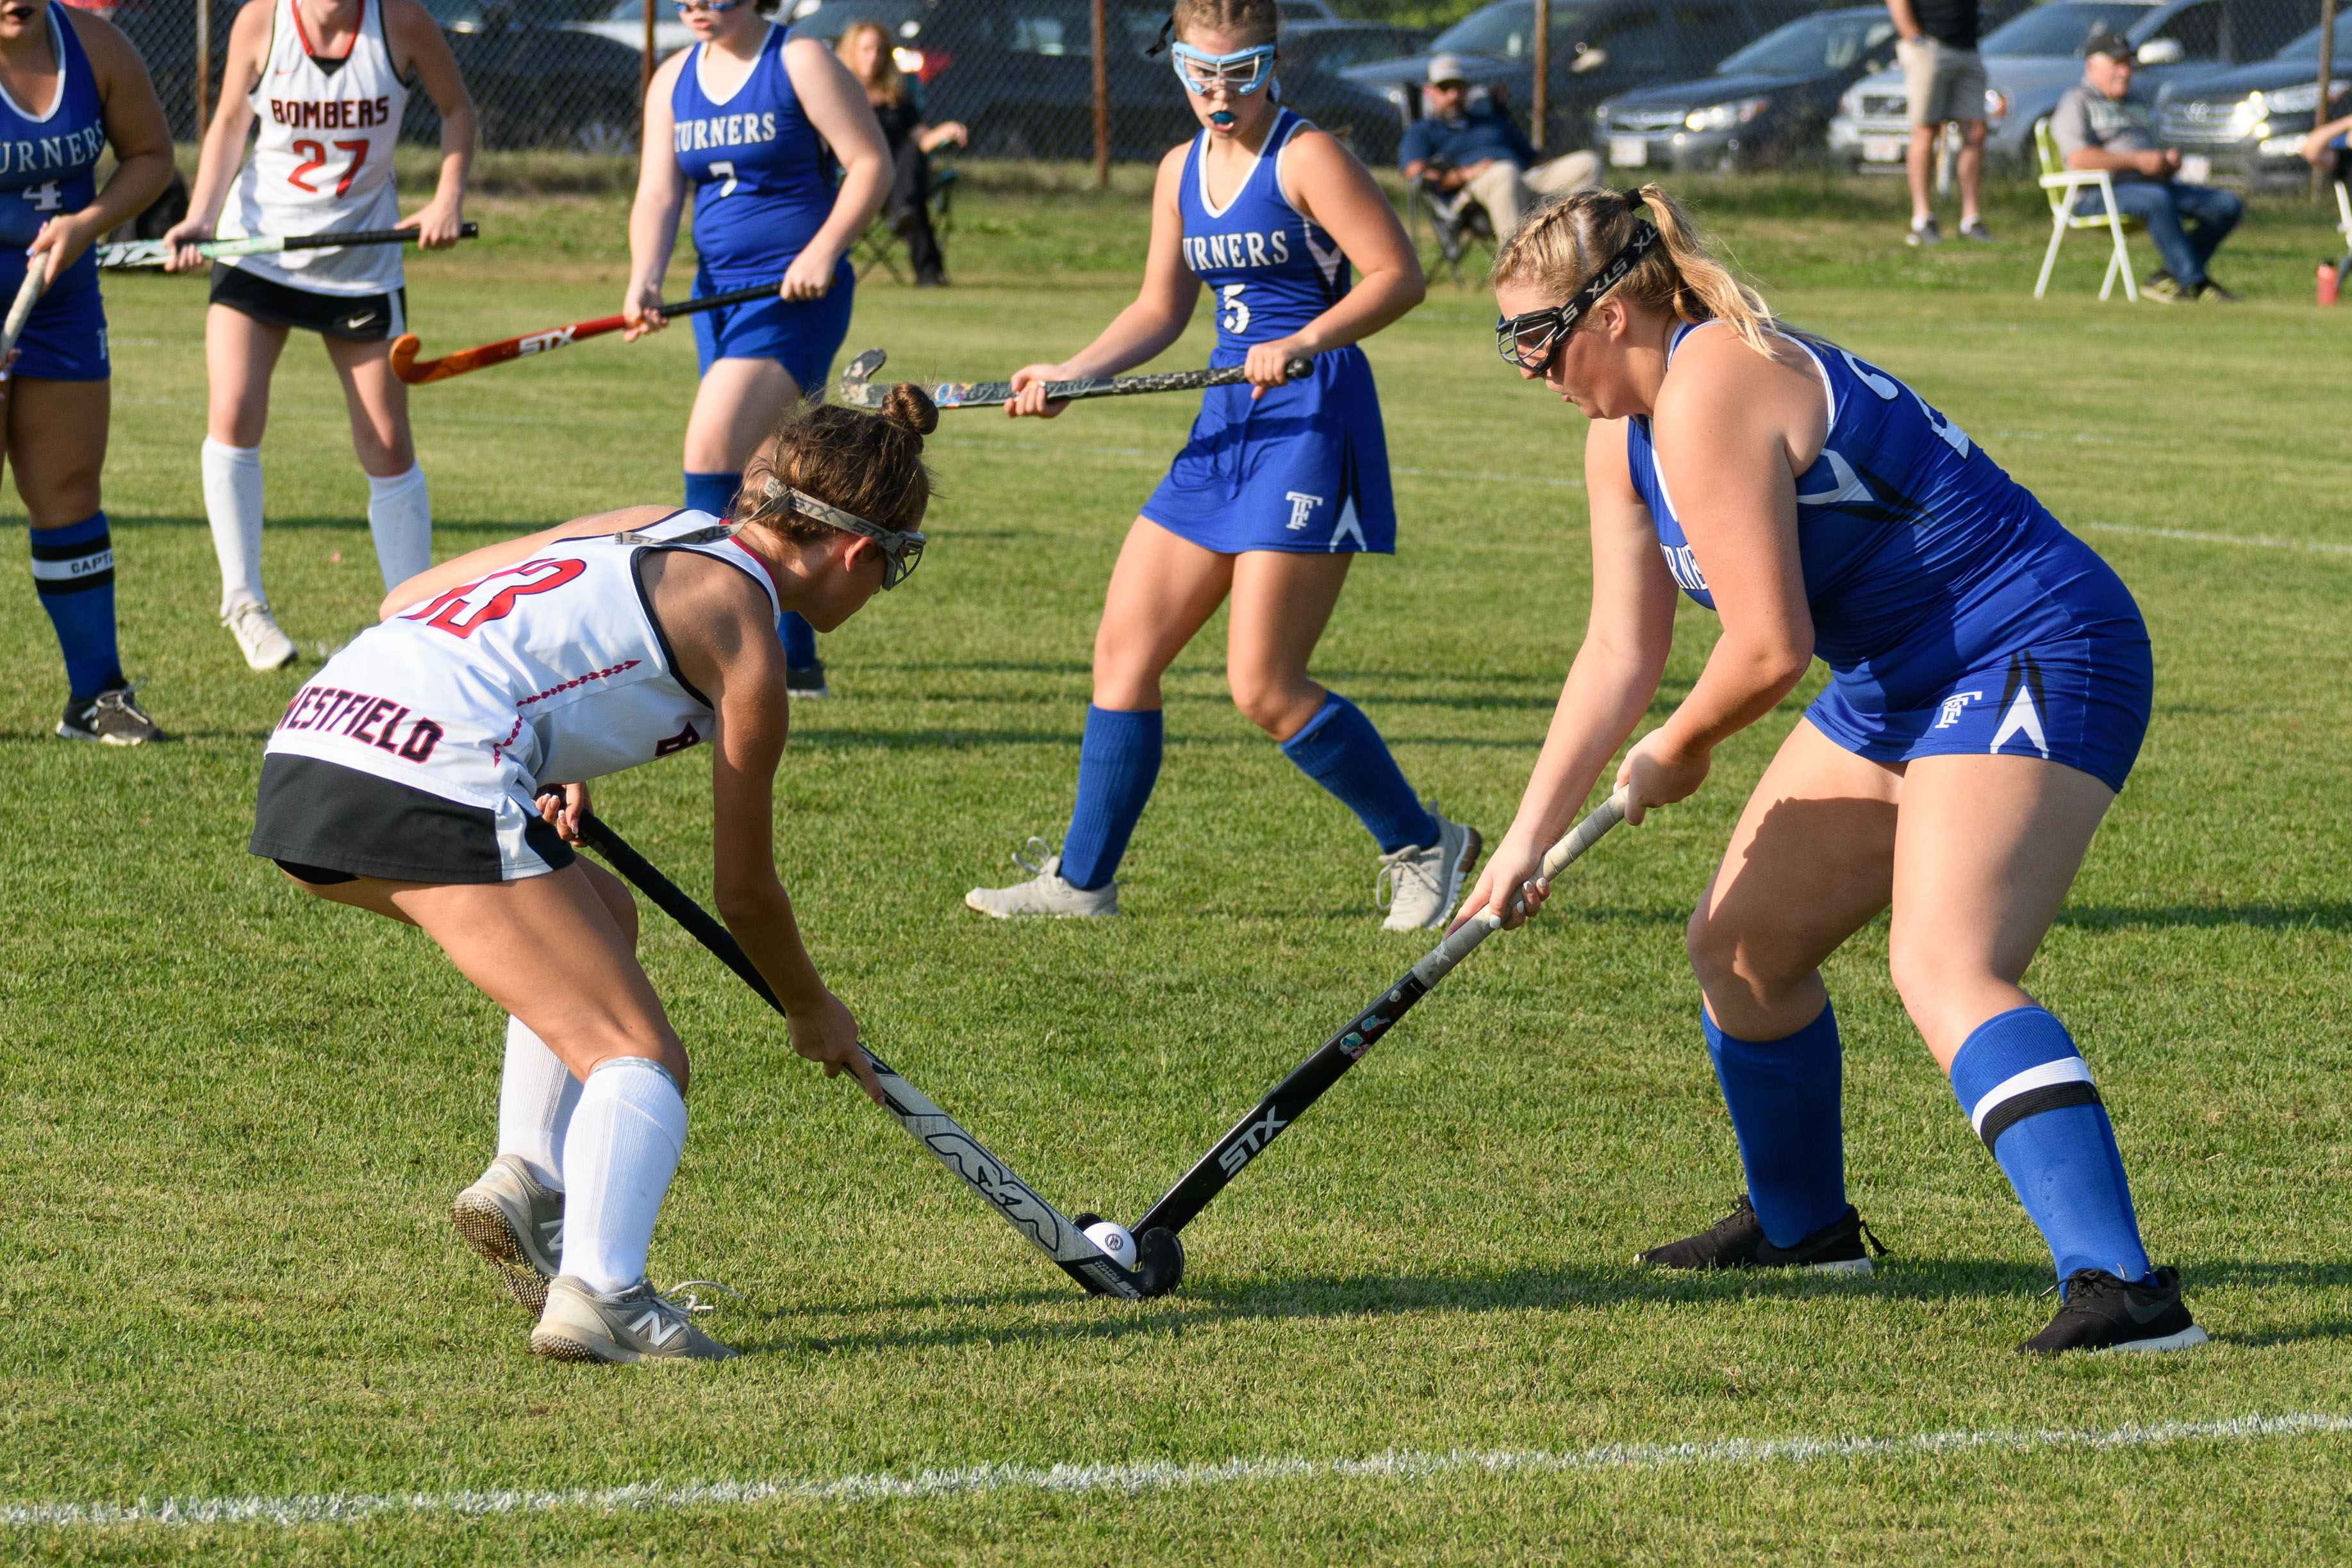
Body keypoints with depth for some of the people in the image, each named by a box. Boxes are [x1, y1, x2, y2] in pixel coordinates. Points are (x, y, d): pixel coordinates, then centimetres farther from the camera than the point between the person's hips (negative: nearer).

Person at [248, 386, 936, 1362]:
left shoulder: (648, 531, 25)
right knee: (638, 1056, -1)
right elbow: (745, 896, 14)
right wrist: (814, 1015, 32)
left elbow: (409, 596, 30)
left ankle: (531, 1178, 13)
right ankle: (598, 1294, -24)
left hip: (312, 742, 8)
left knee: (599, 918, 28)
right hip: (434, 792, -8)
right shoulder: (745, 633, 5)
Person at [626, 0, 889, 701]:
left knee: (712, 448, -19)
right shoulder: (674, 80, 11)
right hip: (718, 294, 7)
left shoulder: (800, 63, -6)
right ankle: (795, 661, 16)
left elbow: (871, 162, -7)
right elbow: (658, 195, 4)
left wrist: (822, 253, -18)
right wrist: (644, 280, -13)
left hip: (794, 295, -7)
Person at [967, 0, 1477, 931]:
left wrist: (1302, 343, -25)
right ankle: (1082, 880, 13)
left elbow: (1399, 275, -15)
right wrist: (1069, 377, 7)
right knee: (1123, 646, 5)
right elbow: (1160, 311, 20)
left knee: (1262, 688, -10)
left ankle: (1421, 848, 7)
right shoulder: (1182, 170, 13)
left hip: (1312, 420, -8)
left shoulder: (1305, 158, -9)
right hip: (1225, 431, 8)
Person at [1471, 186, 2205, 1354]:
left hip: (2036, 662, -11)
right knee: (1738, 944, 18)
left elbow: (1768, 649, -24)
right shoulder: (1624, 431, 10)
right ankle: (1801, 1223, 40)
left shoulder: (1709, 394, -23)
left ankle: (2119, 1287, -39)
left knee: (1944, 974, -29)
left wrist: (1677, 753, -3)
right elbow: (1620, 652, 13)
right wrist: (1528, 838, 5)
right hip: (1900, 684, 11)